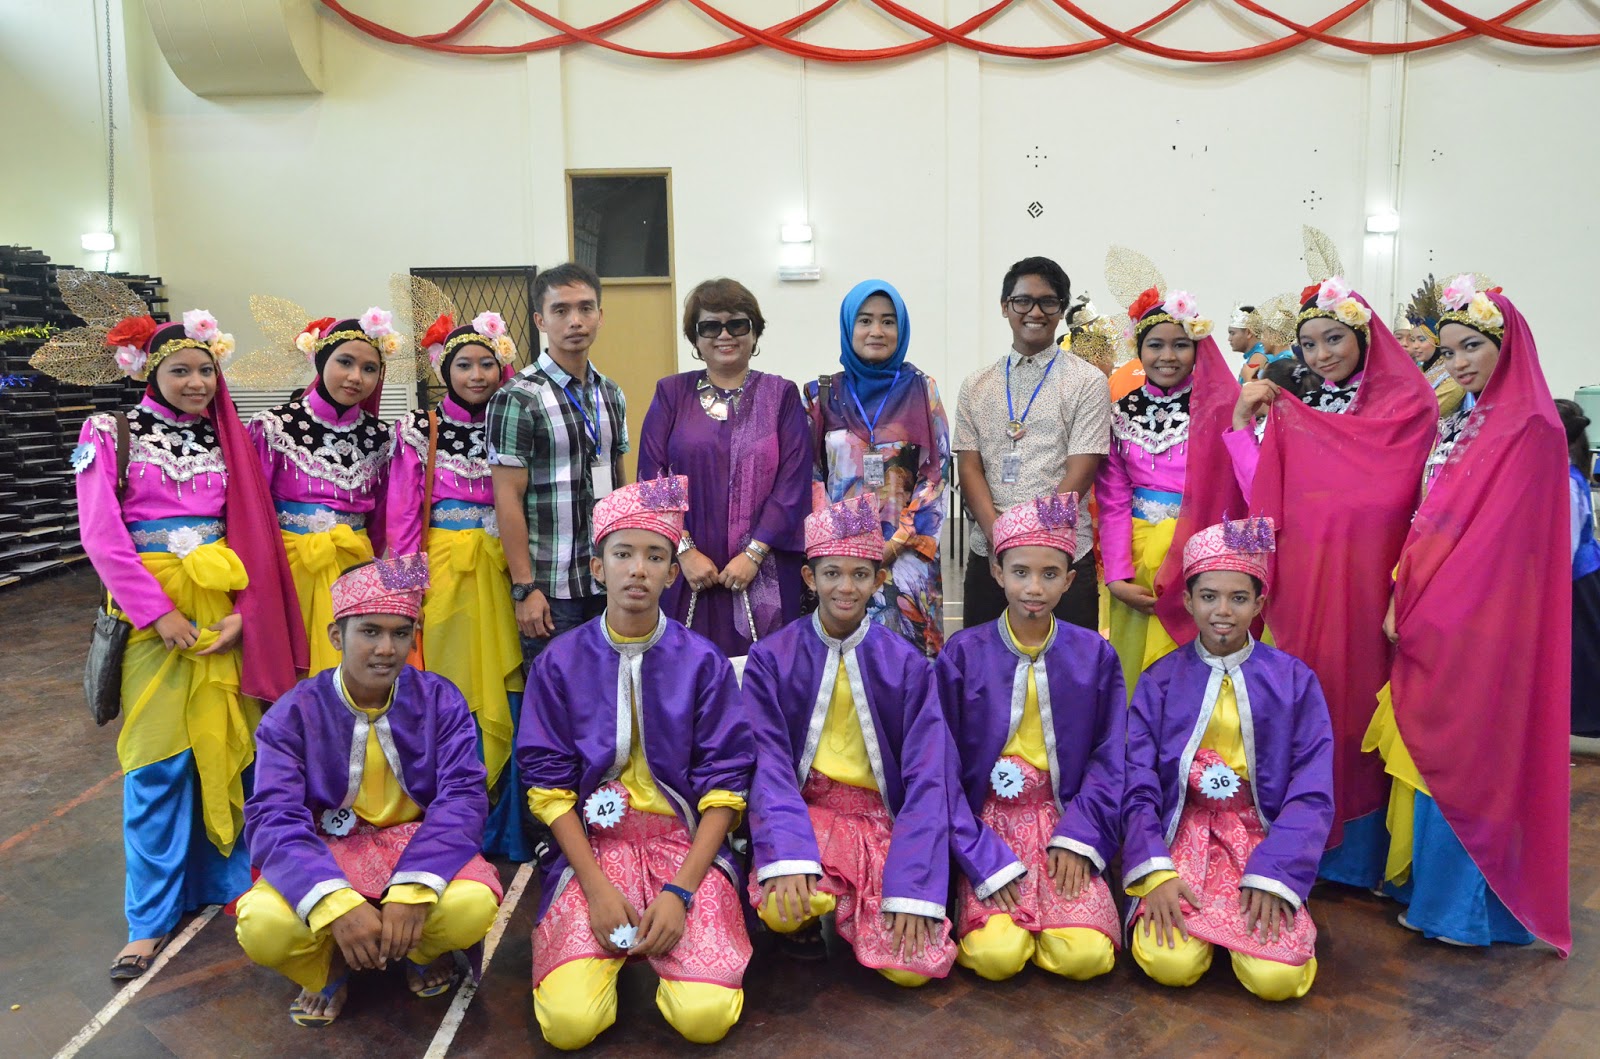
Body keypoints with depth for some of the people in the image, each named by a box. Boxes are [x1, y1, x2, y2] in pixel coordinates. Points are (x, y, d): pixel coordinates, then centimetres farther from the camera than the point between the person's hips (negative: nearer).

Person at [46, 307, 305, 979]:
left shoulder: (229, 438, 10)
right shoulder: (112, 434, 2)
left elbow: (255, 533, 5)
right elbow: (101, 534, -7)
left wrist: (245, 612, -7)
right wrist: (159, 612, -13)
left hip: (226, 607, 3)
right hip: (152, 607, -3)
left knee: (226, 748, 4)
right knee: (159, 761, -1)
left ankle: (227, 880, 21)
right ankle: (152, 918, 10)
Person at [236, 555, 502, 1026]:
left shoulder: (440, 701, -6)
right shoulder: (293, 714, -7)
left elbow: (463, 796, -15)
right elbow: (273, 818, -18)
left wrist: (414, 888, -32)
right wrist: (336, 903, -36)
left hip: (418, 841, 0)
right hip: (327, 851, 0)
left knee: (473, 904, -31)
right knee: (263, 926, -31)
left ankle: (421, 947, 7)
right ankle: (329, 964, 7)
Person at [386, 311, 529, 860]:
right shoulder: (420, 429, 1)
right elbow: (402, 514, -1)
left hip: (502, 572, 3)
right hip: (446, 571, -2)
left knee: (507, 696, 3)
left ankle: (508, 830, 16)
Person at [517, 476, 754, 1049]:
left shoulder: (703, 661, -1)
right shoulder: (560, 662, 1)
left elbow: (724, 787, -2)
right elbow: (550, 787, 0)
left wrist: (679, 891, -13)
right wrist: (597, 887, -10)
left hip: (688, 845, 0)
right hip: (591, 845, 0)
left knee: (705, 1016, -21)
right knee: (569, 1021, -21)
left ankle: (657, 943, 10)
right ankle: (614, 945, 10)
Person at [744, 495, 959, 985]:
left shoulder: (907, 664, -1)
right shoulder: (771, 659, -2)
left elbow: (927, 778, -6)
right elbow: (768, 765, -9)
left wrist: (914, 889, -16)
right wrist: (788, 856, -26)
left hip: (883, 822, 1)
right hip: (803, 811, -1)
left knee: (912, 966, -19)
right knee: (782, 907, -33)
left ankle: (847, 910, 14)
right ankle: (809, 912, 5)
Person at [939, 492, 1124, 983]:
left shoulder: (1094, 654, 2)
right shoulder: (963, 654, -4)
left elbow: (1110, 757, 5)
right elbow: (943, 767, -4)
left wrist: (1079, 837, -9)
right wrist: (984, 858, -12)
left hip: (1064, 819, 2)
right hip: (988, 822, -1)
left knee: (1086, 955, -19)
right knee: (997, 954, -22)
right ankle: (982, 909, 11)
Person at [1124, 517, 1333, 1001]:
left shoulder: (1294, 680, 2)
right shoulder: (1160, 681, 2)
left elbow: (1312, 793, -2)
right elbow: (1138, 786, -2)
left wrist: (1273, 875, -14)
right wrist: (1155, 872, -16)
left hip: (1265, 835, 1)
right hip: (1183, 835, 0)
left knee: (1276, 976, -22)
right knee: (1171, 963, -24)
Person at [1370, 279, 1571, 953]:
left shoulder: (1529, 429, -13)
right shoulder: (1461, 424, 13)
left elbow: (1499, 538, -18)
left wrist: (1424, 609, -14)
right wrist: (1403, 600, 6)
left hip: (1477, 620, -8)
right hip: (1434, 616, 8)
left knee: (1460, 750, 0)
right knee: (1431, 745, 14)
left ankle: (1461, 904, 13)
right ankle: (1429, 880, 26)